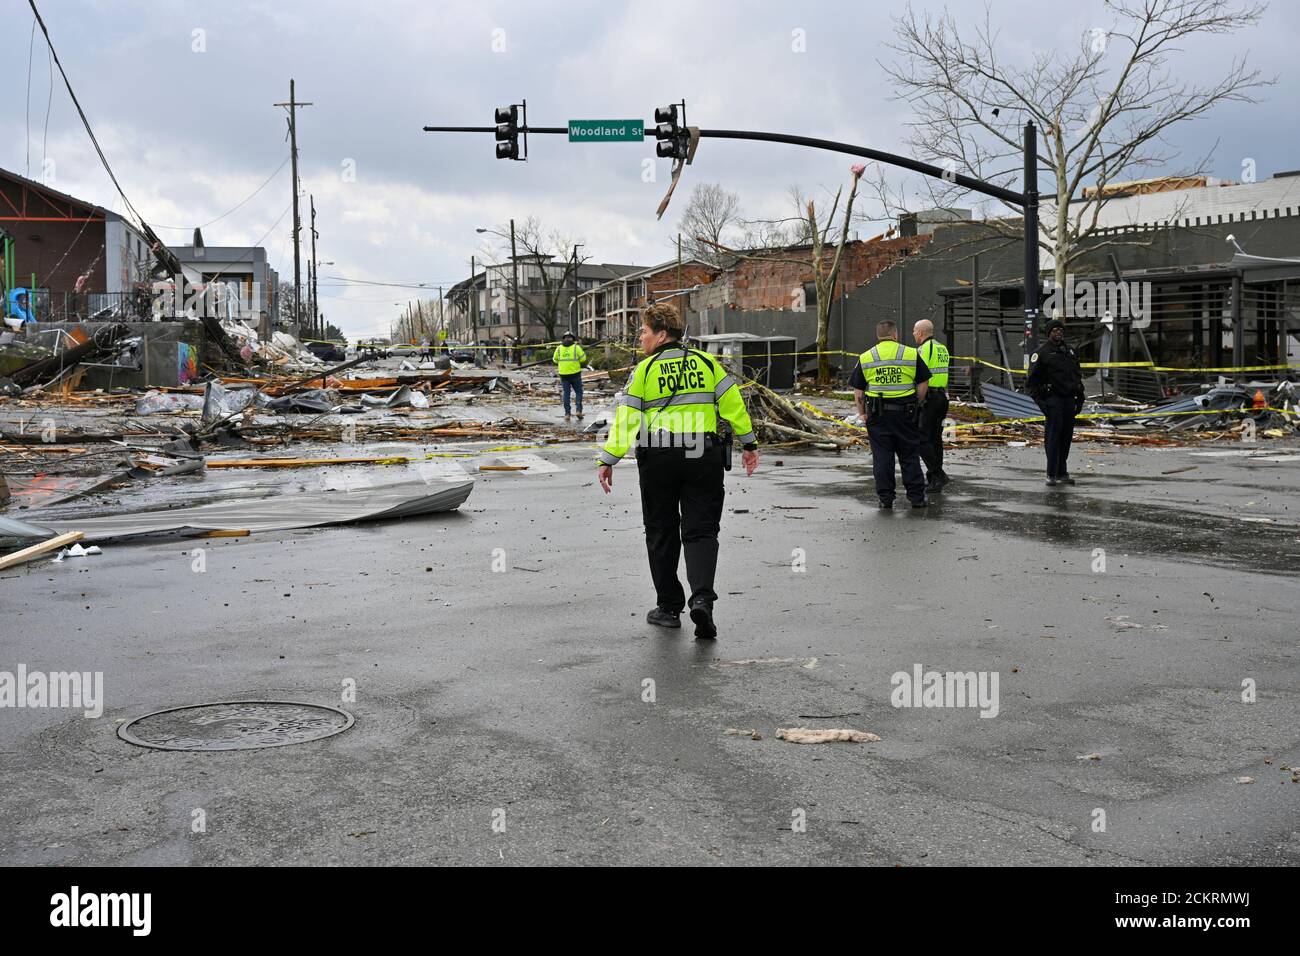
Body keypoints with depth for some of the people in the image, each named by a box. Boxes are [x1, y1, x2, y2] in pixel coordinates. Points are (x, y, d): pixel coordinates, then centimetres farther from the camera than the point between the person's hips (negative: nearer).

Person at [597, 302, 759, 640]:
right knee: (701, 530, 5)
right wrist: (749, 443, 14)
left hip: (659, 459, -2)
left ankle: (669, 607, 16)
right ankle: (702, 597, -17)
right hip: (704, 457, 2)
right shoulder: (706, 362, 6)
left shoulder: (645, 369, -4)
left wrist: (608, 460, -5)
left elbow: (626, 418, -8)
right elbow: (733, 403, 6)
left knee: (662, 533, 11)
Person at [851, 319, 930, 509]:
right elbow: (923, 385, 2)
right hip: (905, 413, 0)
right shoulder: (911, 354, 1)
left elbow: (858, 392, 3)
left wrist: (862, 414, 12)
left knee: (881, 456, 6)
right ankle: (917, 497, 11)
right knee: (910, 456, 8)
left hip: (877, 415, 0)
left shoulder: (865, 358, 3)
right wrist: (915, 405, 15)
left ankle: (885, 498, 6)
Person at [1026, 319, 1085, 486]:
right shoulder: (1041, 353, -4)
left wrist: (1080, 397, 16)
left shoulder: (1069, 350, 16)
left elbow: (1078, 375, 23)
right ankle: (1052, 475, -8)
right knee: (1053, 437, -9)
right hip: (1053, 399, -6)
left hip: (1069, 399, 6)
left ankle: (1062, 473, 16)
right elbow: (1032, 379, -7)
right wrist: (1039, 400, -15)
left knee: (1066, 437, 8)